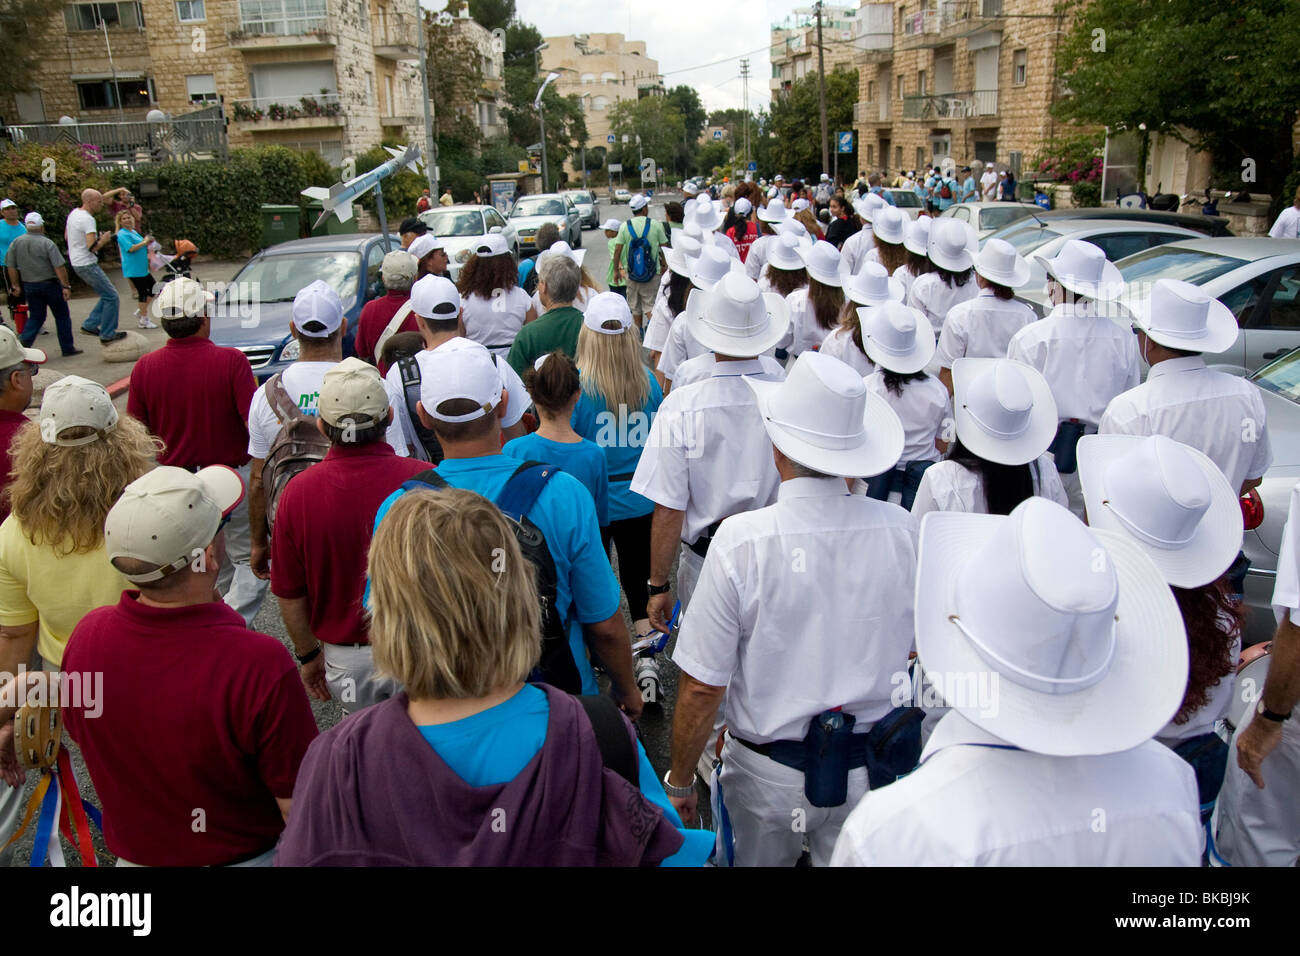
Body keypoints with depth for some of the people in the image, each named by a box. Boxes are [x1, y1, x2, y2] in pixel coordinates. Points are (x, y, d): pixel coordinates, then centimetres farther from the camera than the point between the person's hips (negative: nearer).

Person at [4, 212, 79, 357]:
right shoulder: (47, 243, -13)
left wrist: (16, 285, 15)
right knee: (62, 316, 8)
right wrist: (66, 286, -13)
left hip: (29, 286, 5)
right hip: (50, 284, -5)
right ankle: (68, 348, 12)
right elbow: (59, 267, -18)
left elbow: (11, 267, 6)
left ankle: (24, 343, -7)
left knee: (35, 317, 13)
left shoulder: (16, 243, 2)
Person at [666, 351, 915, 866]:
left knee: (754, 861, 23)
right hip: (872, 772, 3)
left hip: (770, 774, -2)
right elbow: (921, 652, 3)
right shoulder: (903, 531, -13)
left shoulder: (740, 541, -23)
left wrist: (679, 780, -3)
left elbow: (702, 687, -18)